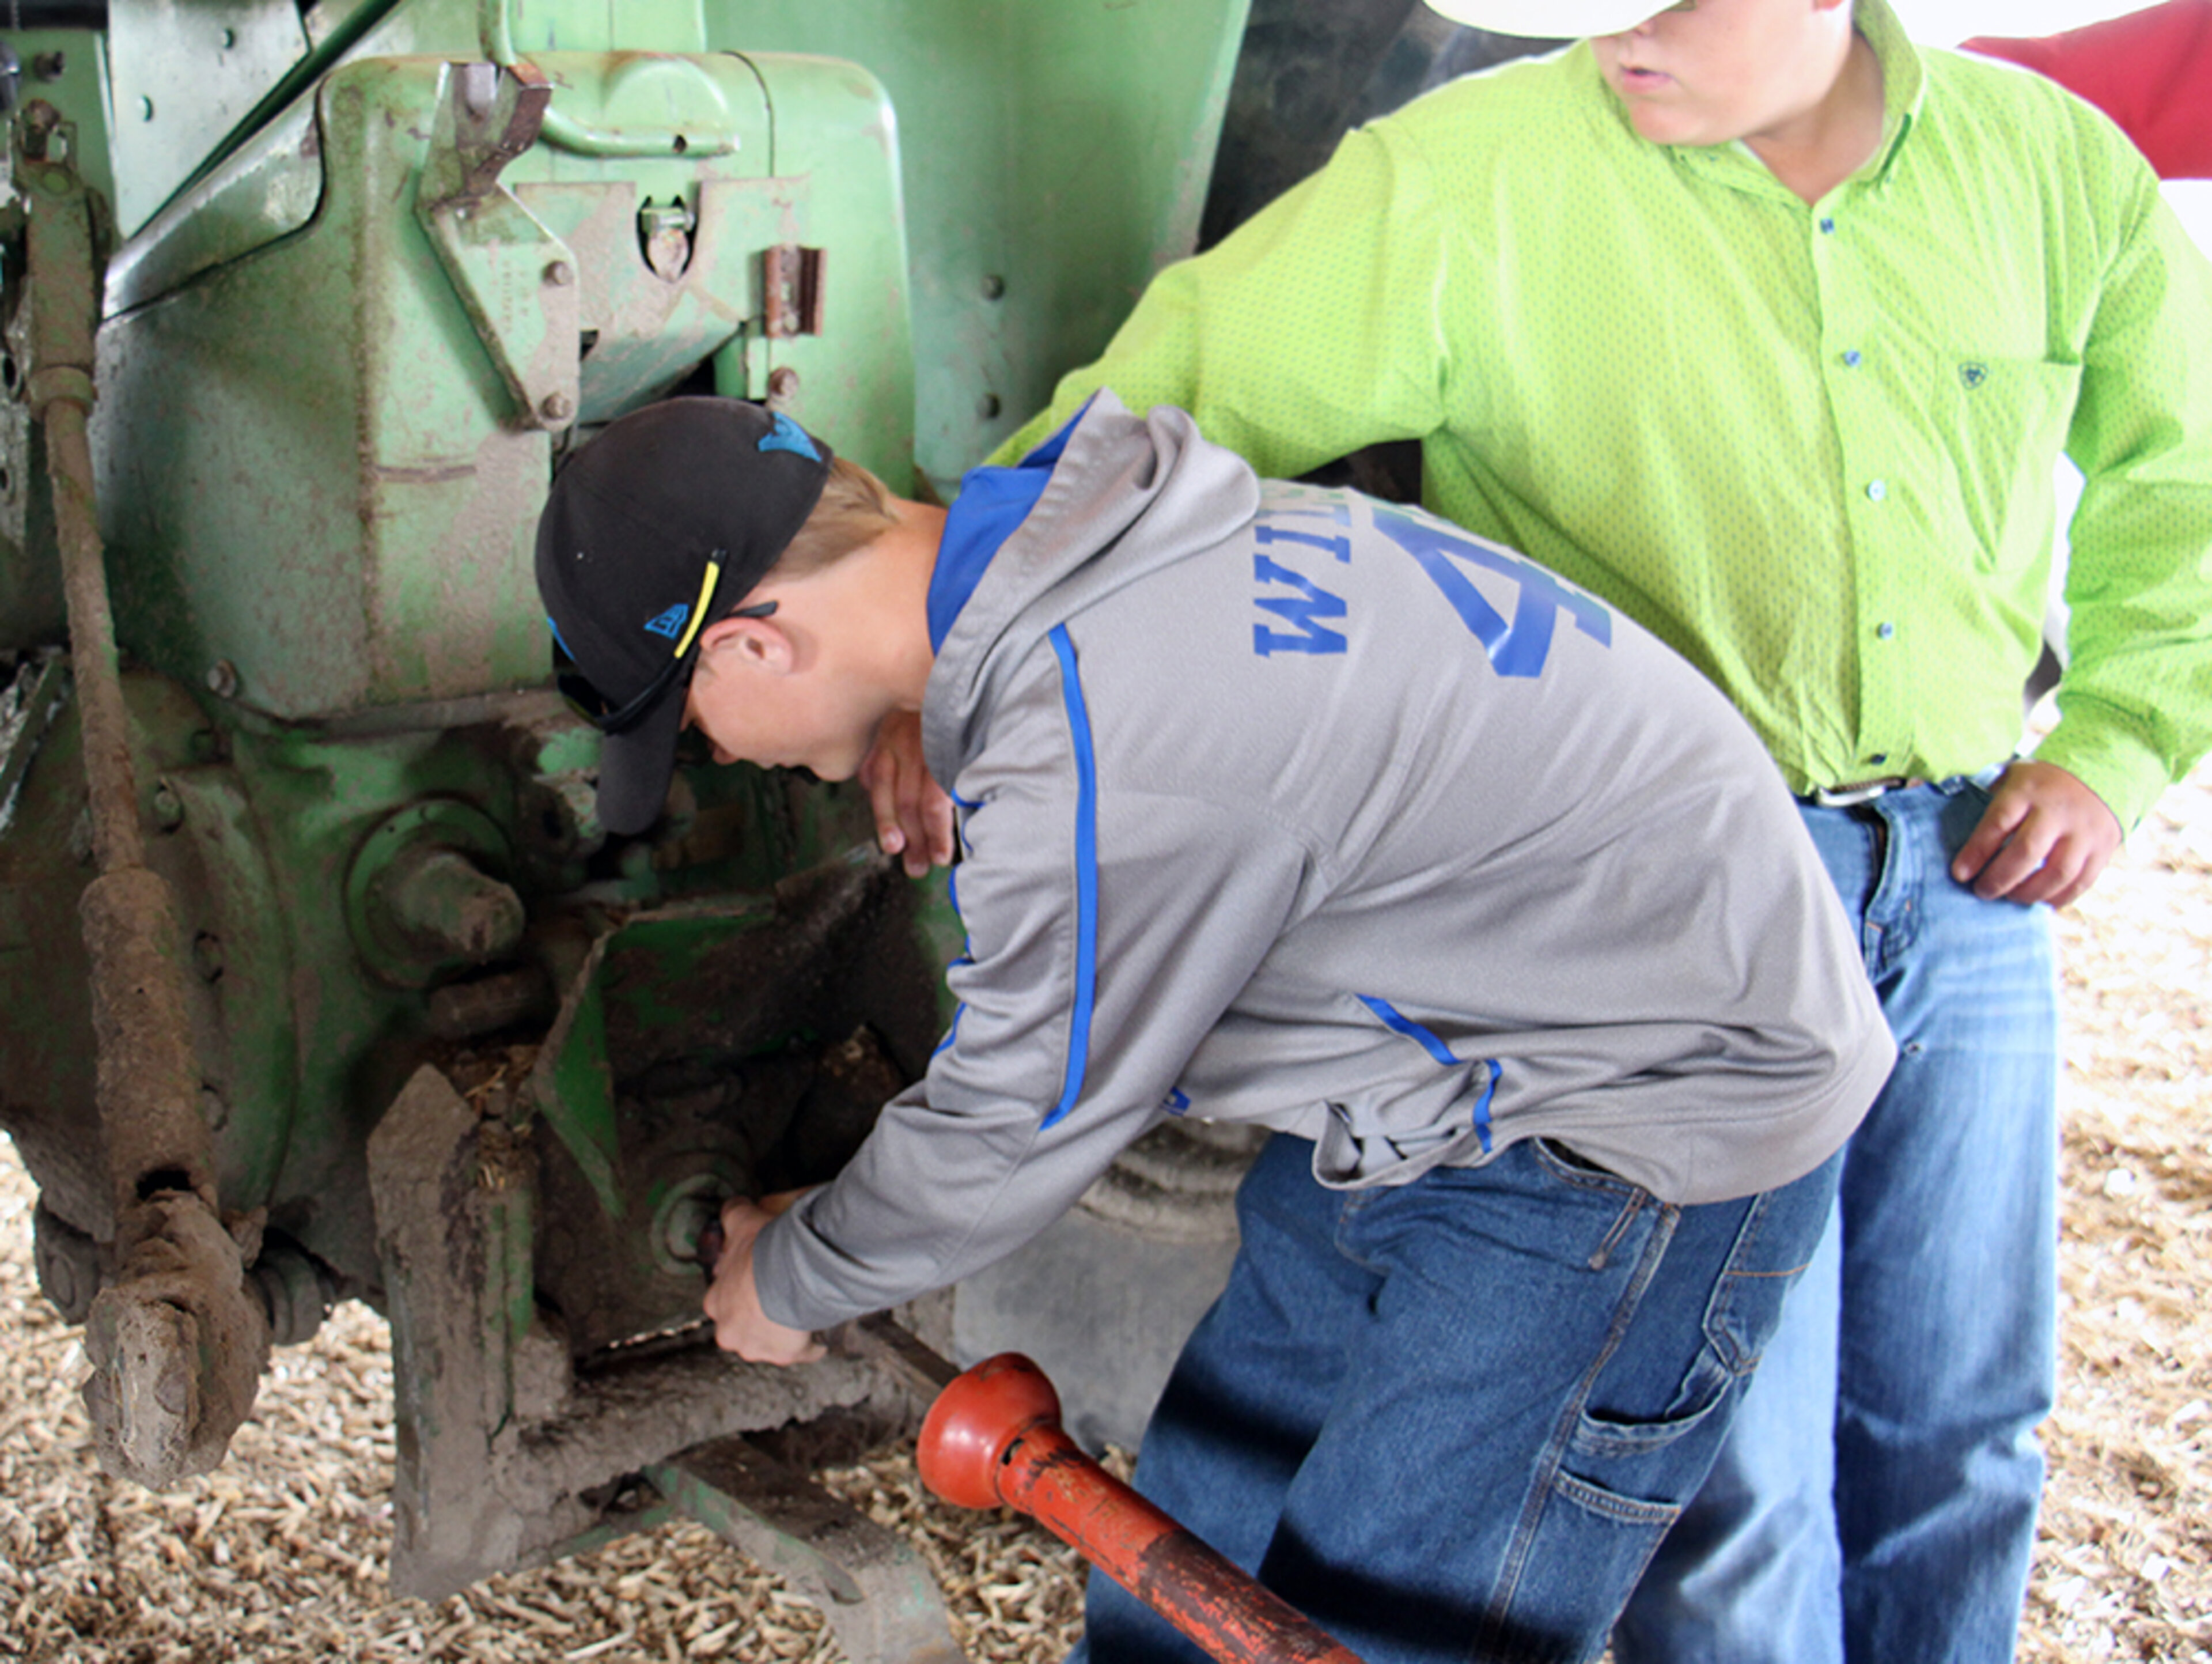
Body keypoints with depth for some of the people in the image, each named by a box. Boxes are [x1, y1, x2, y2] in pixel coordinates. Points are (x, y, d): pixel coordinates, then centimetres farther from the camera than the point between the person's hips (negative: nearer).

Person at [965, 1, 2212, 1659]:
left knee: (1957, 1421, 18)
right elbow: (1164, 404, -13)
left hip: (1969, 877, 5)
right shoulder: (1477, 176, -12)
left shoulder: (2047, 165, 2)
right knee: (1726, 1475, 1)